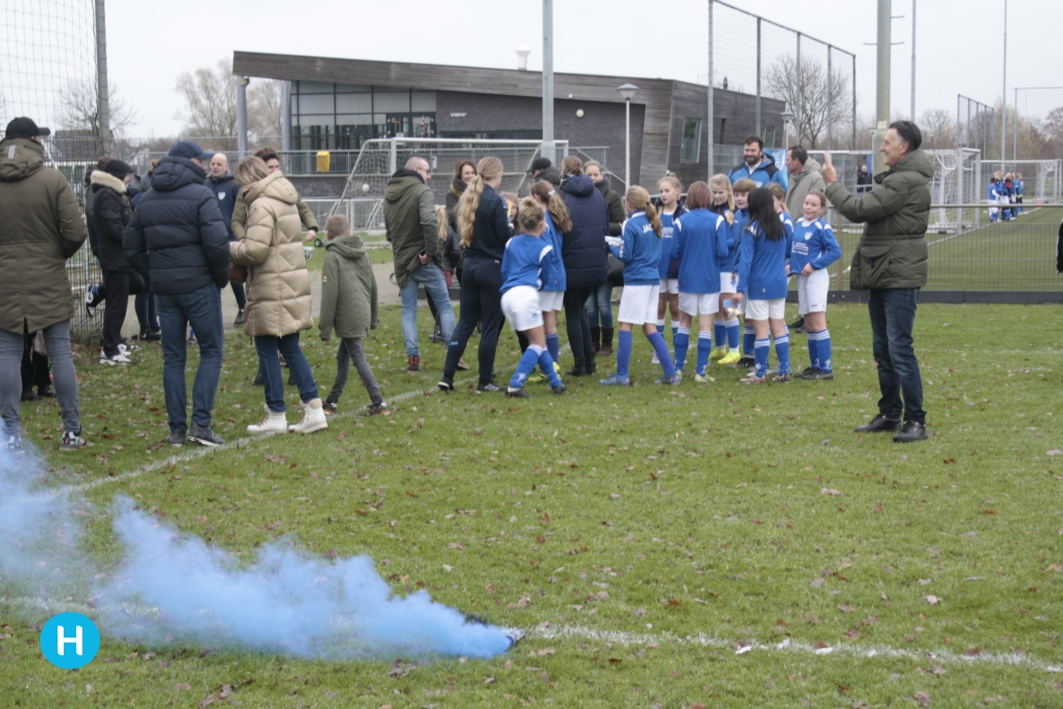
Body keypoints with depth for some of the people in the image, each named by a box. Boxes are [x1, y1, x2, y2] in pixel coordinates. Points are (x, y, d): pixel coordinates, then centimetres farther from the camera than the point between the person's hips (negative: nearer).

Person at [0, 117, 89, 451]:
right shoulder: (53, 179, -8)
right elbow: (75, 232, -11)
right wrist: (59, 254, 7)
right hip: (49, 282, -1)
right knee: (60, 353, 5)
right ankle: (72, 430, 8)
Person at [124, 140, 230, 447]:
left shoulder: (146, 200, 12)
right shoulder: (199, 195, -9)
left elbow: (132, 249, 12)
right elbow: (217, 243, -17)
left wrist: (154, 276, 13)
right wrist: (221, 277, -2)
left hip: (164, 289, 5)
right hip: (199, 285, -5)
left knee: (173, 357, 10)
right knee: (211, 351, 5)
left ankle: (177, 428, 10)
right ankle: (200, 423, -4)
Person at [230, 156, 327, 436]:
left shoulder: (262, 205, -15)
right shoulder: (285, 201, 13)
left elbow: (255, 250, -22)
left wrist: (231, 248, -3)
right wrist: (241, 246, 9)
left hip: (272, 290, -9)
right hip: (293, 285, 9)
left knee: (267, 352, 2)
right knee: (291, 348, 14)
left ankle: (276, 415, 8)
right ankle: (314, 409, 10)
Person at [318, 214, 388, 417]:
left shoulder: (333, 257, -8)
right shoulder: (362, 254, 13)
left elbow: (330, 294, -12)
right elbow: (373, 286, 19)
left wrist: (325, 326, -7)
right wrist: (373, 317, 29)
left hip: (347, 317, -8)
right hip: (362, 314, 8)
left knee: (358, 358, -5)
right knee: (343, 356, 17)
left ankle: (378, 403, -8)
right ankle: (332, 401, 26)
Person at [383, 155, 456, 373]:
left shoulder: (388, 194, 12)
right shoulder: (421, 191, -12)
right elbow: (429, 222, -26)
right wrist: (431, 250, -18)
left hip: (401, 260, 5)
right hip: (424, 261, -5)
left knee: (408, 310, 10)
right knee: (444, 305, 6)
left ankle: (412, 358, 4)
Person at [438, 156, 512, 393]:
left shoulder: (466, 199, 7)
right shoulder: (495, 200, -14)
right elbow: (505, 236, -14)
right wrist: (510, 227, 5)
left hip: (469, 265, 7)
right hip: (491, 267, -7)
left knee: (465, 322, 12)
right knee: (490, 326, 2)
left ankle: (447, 376, 7)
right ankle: (485, 382, 6)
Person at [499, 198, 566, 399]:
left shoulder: (511, 243, 17)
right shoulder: (544, 248, 5)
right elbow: (546, 278, 15)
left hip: (507, 296, 7)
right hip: (526, 294, -7)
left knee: (537, 341, 17)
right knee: (538, 343, 0)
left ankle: (555, 382, 19)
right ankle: (514, 387, -12)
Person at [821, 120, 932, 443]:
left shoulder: (907, 181, -17)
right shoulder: (900, 178, 18)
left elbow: (860, 209, -19)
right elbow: (870, 212, 16)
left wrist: (832, 184, -7)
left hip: (899, 278, -11)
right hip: (882, 275, 11)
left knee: (899, 349, -10)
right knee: (883, 349, 15)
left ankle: (915, 420, -6)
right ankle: (890, 413, 24)